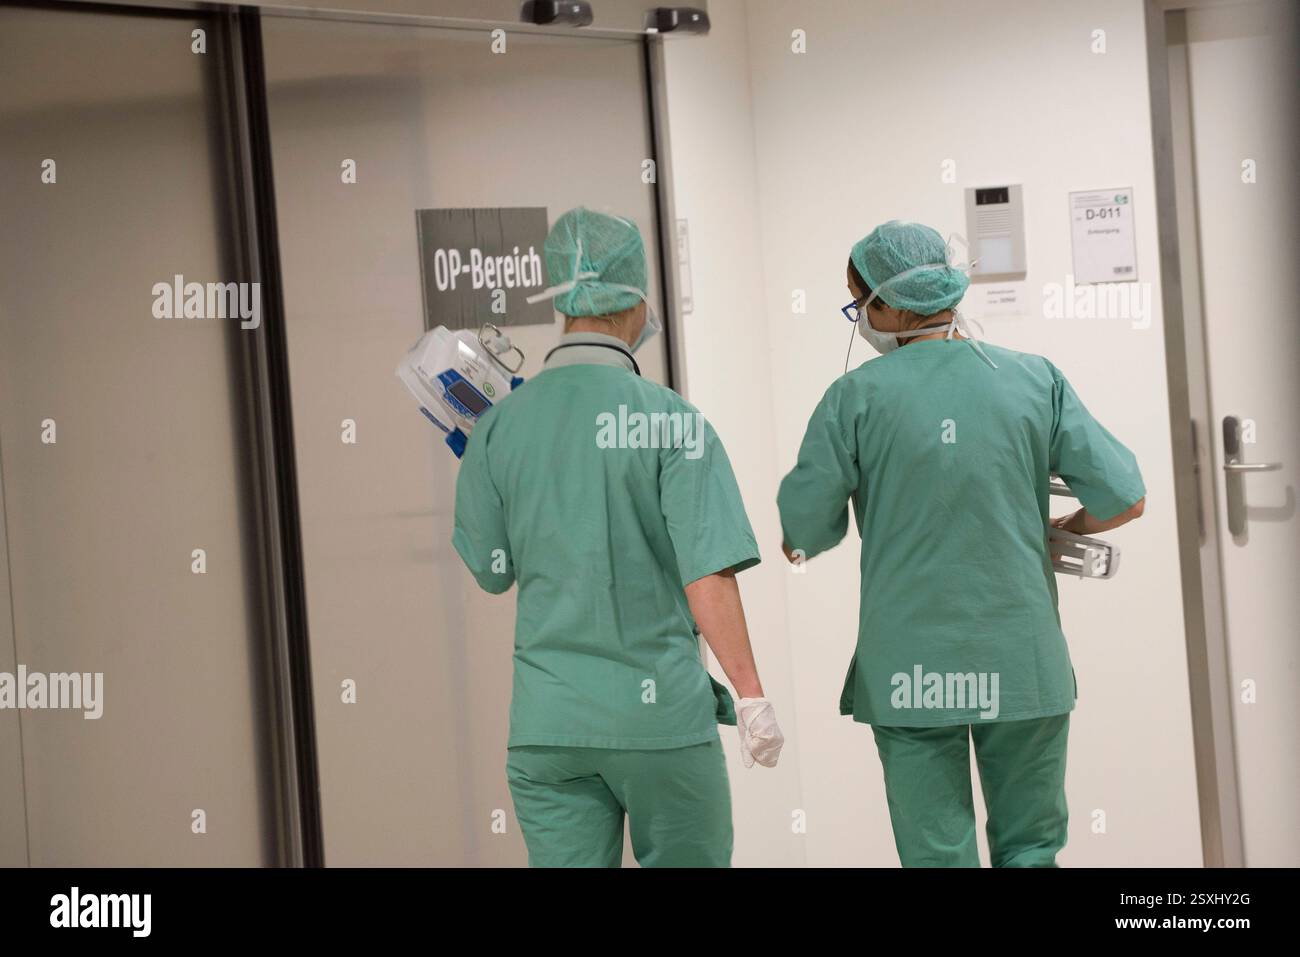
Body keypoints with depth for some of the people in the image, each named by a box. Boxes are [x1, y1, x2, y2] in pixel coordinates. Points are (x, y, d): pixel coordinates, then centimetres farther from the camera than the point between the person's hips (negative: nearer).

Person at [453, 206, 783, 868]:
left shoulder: (499, 427, 1)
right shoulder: (670, 420, -9)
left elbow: (490, 570, 10)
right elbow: (707, 572, -15)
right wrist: (752, 695, -13)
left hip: (548, 718, 3)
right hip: (661, 712, -3)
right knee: (685, 861, 13)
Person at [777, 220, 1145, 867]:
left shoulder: (856, 398, -7)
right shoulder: (1036, 381, -1)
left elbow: (800, 540, -5)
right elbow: (1123, 499, -3)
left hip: (909, 671, -1)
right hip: (1023, 666, 1)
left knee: (937, 855, 6)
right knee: (1029, 849, 13)